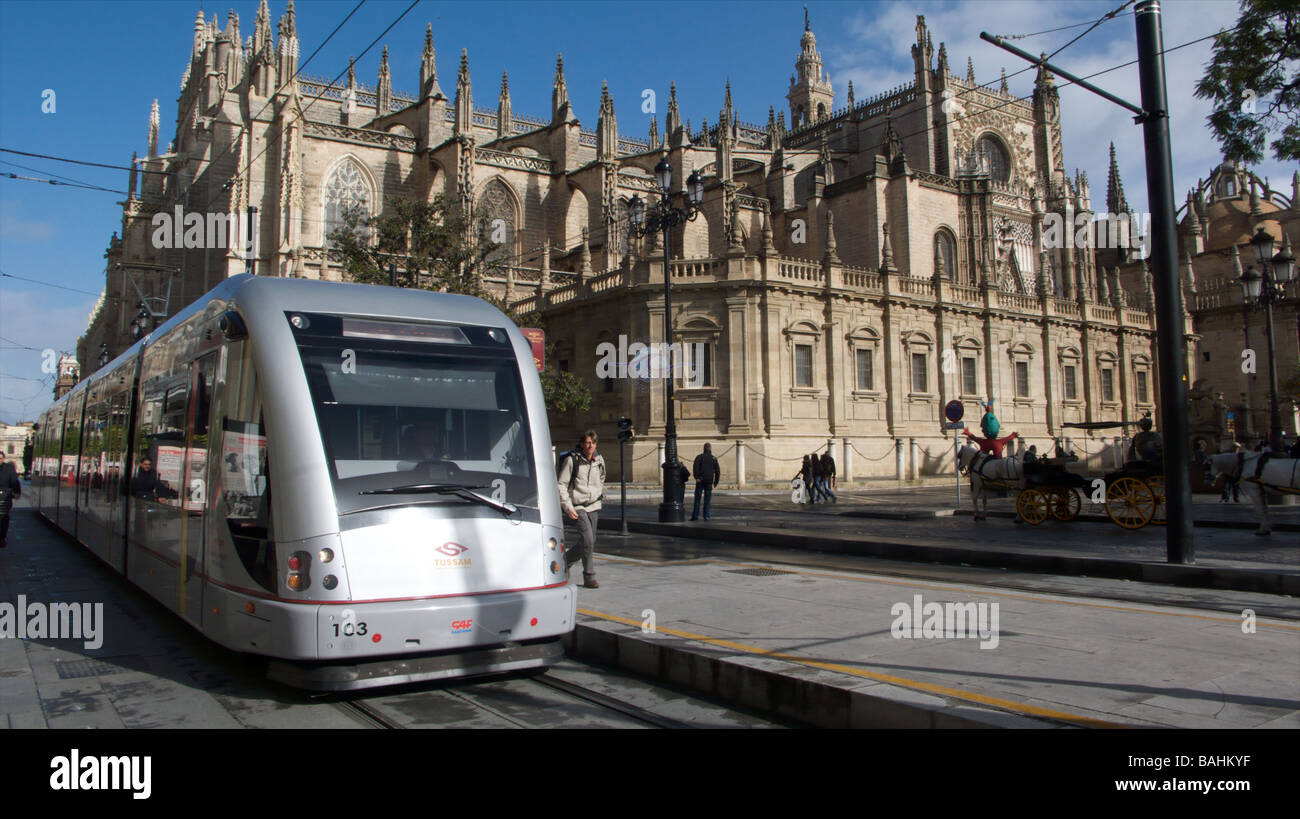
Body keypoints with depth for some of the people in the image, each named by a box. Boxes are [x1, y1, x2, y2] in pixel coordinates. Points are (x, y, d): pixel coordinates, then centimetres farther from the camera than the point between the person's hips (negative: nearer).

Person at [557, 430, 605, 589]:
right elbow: (561, 485, -8)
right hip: (578, 506, -6)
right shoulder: (572, 460, -10)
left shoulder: (599, 460, 7)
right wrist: (568, 507, -14)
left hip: (593, 506, 6)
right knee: (587, 540, -16)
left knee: (590, 543, 10)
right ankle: (589, 577, -5)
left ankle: (566, 560, 34)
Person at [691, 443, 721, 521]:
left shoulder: (699, 457, 2)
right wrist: (716, 482, 15)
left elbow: (695, 466, -16)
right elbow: (718, 471, 6)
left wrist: (696, 477, -18)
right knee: (707, 500, 6)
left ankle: (695, 515, -1)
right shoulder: (714, 458, 8)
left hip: (700, 481, -2)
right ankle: (706, 516, 3)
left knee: (697, 498, 3)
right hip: (709, 482, 2)